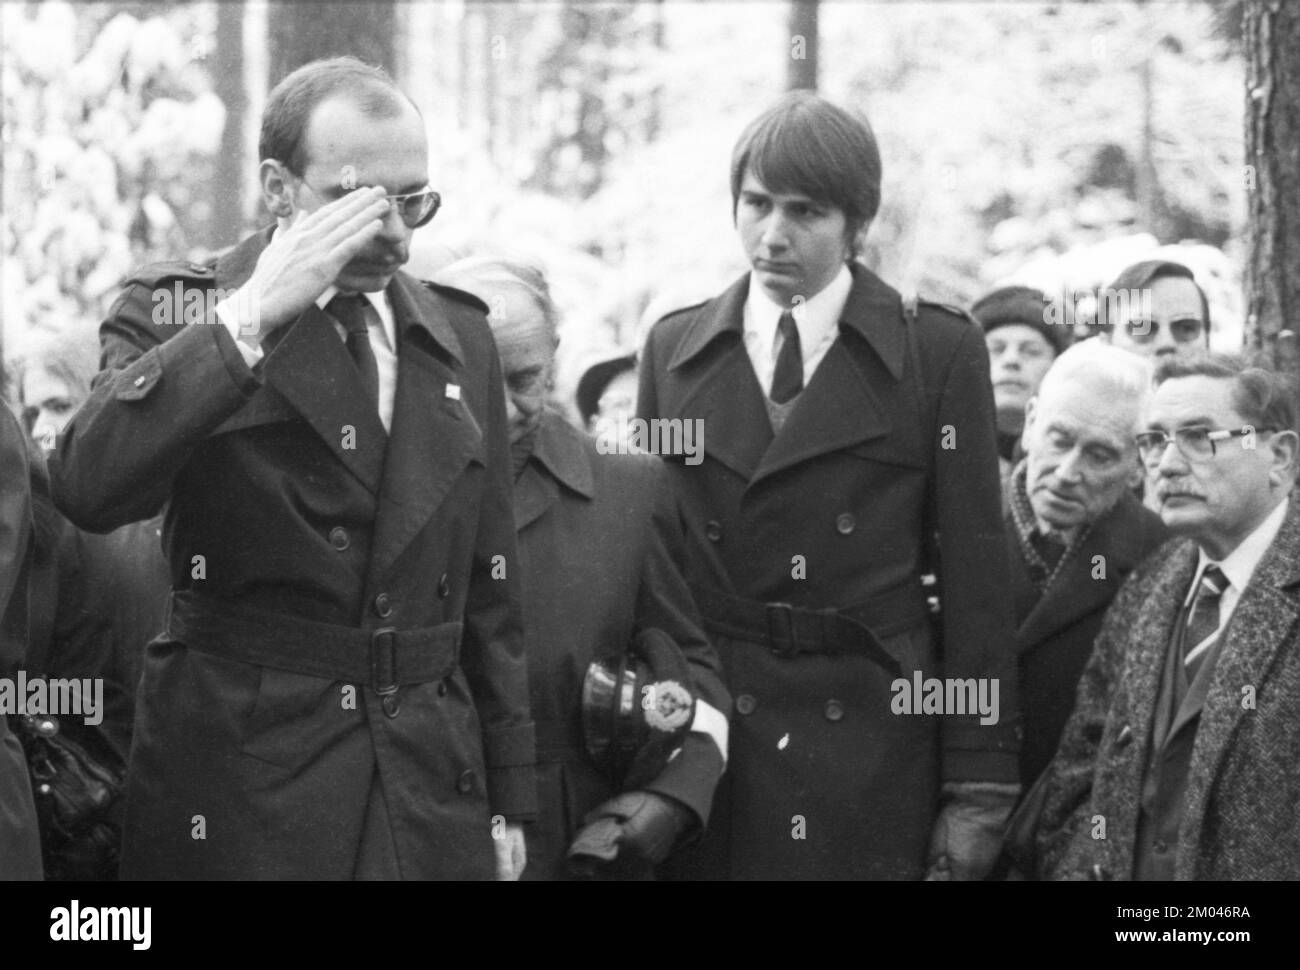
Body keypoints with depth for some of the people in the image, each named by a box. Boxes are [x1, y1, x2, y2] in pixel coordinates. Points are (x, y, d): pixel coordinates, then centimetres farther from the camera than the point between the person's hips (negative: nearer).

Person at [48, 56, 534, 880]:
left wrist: (509, 801, 11)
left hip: (433, 793, 4)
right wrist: (250, 315, -22)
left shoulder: (460, 334, 11)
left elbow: (489, 590, 13)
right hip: (237, 796, -4)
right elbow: (87, 487, -21)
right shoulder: (177, 311, -2)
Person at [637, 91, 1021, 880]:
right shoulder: (674, 350, 10)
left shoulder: (940, 352, 1)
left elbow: (976, 575, -1)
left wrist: (979, 790, -5)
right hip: (706, 748, 2)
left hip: (875, 753, -2)